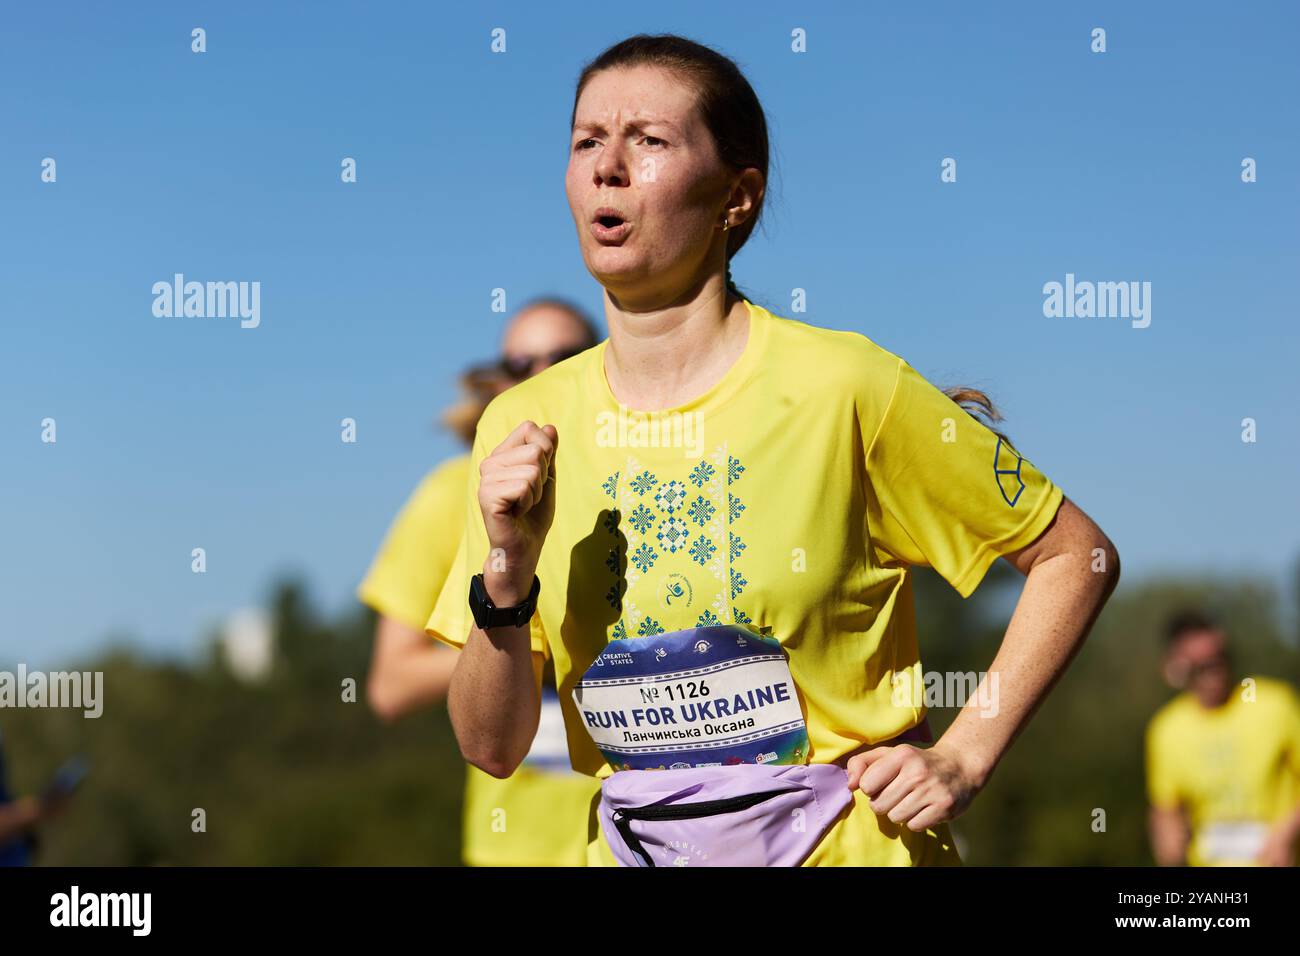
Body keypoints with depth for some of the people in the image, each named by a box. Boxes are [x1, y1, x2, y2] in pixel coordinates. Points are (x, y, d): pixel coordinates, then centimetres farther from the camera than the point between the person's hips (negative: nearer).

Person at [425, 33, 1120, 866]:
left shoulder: (843, 387, -13)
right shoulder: (526, 424, -2)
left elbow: (1078, 555, -4)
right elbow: (493, 747, -2)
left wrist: (965, 759, -10)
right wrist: (507, 572, -17)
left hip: (847, 844, -3)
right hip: (633, 848, 3)